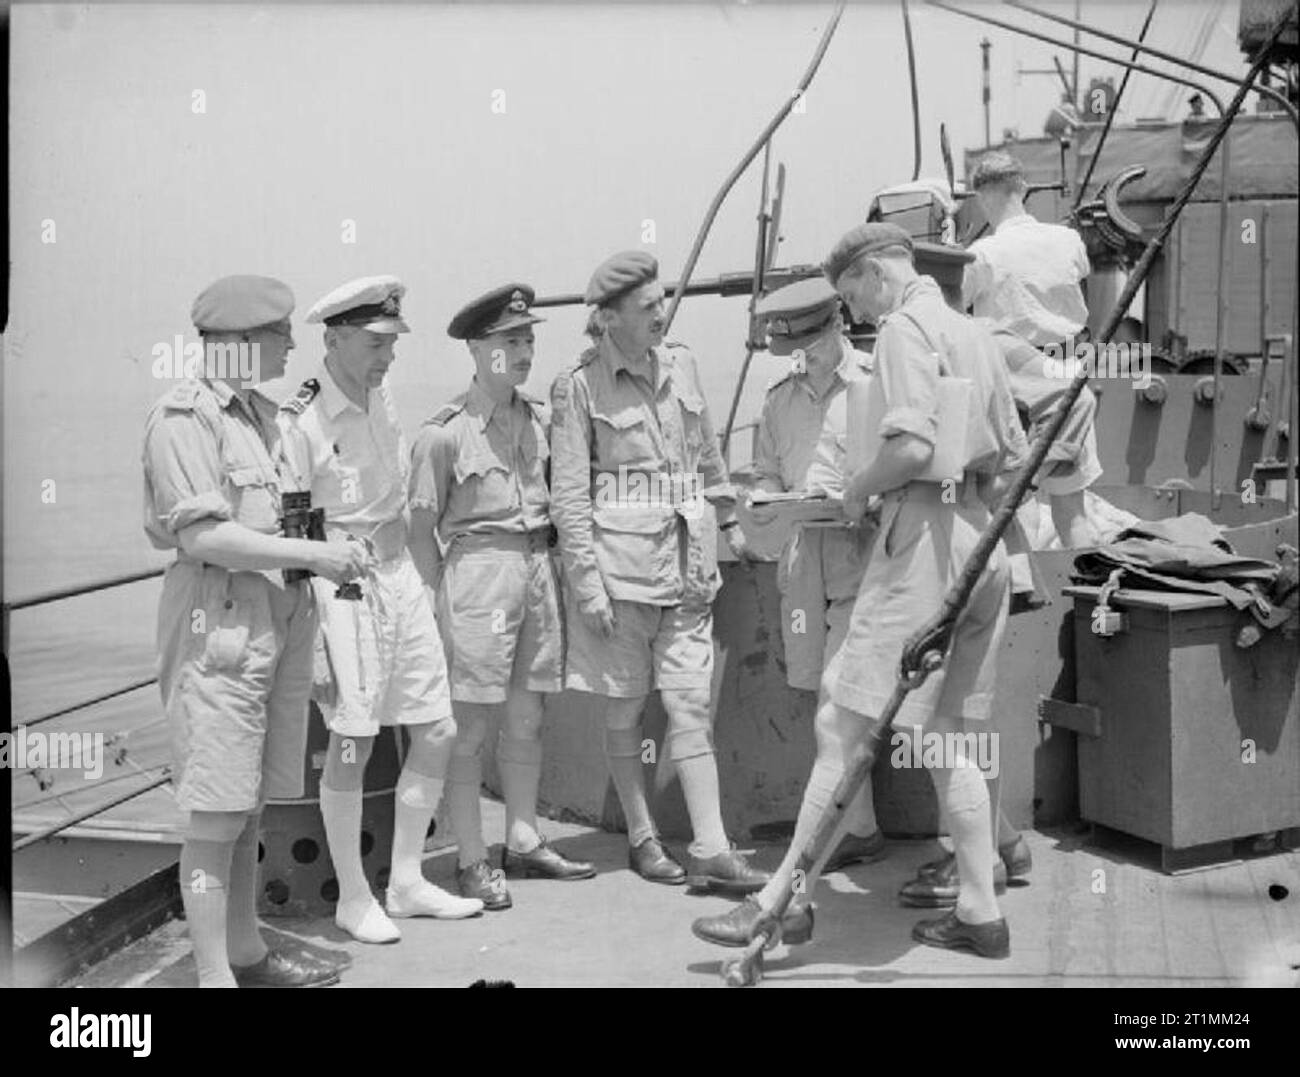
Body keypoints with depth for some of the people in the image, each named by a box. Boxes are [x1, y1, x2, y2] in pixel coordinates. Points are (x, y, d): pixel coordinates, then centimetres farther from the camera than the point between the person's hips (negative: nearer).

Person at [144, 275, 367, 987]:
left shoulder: (260, 412, 16)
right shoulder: (184, 416, -10)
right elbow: (202, 536, -17)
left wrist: (324, 554, 7)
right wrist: (312, 554, -16)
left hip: (280, 618, 9)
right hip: (218, 620, -9)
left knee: (249, 807, 16)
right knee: (216, 816, -3)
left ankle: (246, 953, 27)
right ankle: (214, 975, 5)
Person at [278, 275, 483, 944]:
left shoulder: (382, 399, 7)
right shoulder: (299, 421, -15)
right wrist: (311, 642, -16)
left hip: (399, 575, 8)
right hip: (341, 588, -7)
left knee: (437, 730, 10)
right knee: (351, 746, 1)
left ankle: (406, 882, 25)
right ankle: (353, 899, 19)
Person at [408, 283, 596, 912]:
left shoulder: (539, 419, 9)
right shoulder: (445, 432, -8)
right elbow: (420, 527, -5)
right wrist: (438, 602, -9)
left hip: (538, 563, 6)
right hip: (478, 562, -6)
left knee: (527, 718, 13)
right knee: (469, 724, -1)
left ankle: (523, 843, 26)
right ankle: (471, 861, 9)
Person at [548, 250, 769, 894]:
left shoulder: (680, 364, 9)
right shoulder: (580, 385, -6)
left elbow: (707, 452, 22)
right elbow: (569, 494, -7)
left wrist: (729, 521, 28)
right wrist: (587, 580, -12)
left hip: (685, 558, 4)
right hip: (619, 558, -4)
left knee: (692, 703, 0)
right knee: (625, 707, 6)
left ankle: (710, 850, 0)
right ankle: (642, 840, 19)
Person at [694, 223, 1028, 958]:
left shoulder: (904, 329, -7)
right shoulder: (975, 333, 18)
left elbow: (912, 448, -21)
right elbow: (1015, 458, 19)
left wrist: (860, 488, -5)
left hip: (924, 537, -9)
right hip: (984, 543, 9)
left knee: (844, 726, -6)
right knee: (949, 738, 13)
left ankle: (788, 899, -2)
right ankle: (980, 911, 17)